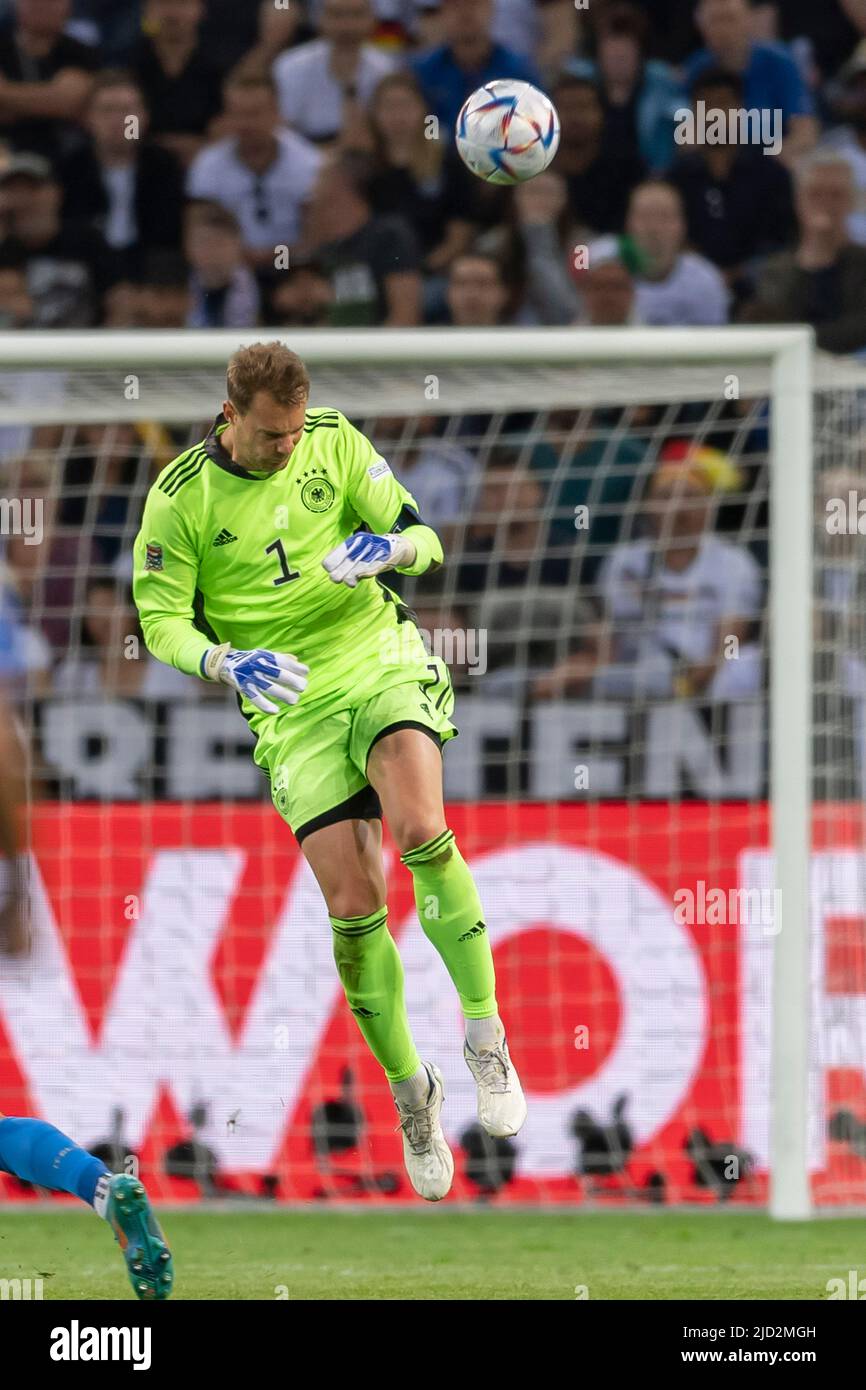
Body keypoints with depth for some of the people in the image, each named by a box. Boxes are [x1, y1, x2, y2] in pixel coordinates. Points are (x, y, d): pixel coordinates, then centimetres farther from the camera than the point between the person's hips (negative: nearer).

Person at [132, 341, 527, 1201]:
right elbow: (161, 620, -2)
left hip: (381, 658, 0)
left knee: (420, 829, -27)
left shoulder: (334, 443, 0)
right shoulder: (180, 498, -6)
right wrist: (228, 664, -21)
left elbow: (423, 540, 5)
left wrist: (389, 547, -19)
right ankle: (408, 1088, 11)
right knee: (353, 905, -9)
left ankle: (485, 1033, -16)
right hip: (291, 703, 0)